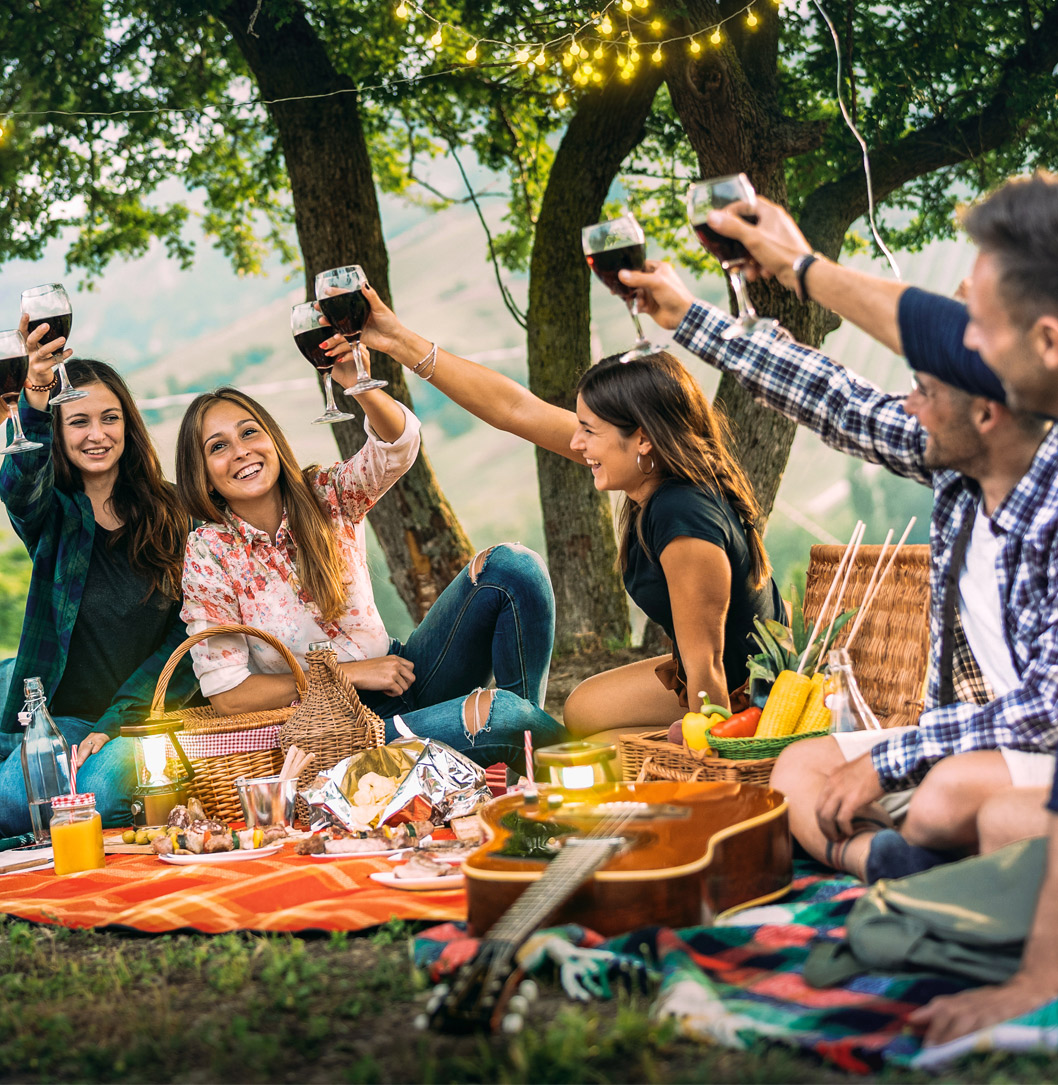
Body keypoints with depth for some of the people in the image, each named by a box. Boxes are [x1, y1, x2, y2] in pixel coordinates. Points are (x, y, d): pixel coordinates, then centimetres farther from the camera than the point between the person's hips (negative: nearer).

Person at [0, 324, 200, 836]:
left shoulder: (169, 513, 4)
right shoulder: (50, 511, 1)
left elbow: (185, 632, 1)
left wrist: (116, 721, -10)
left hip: (141, 715, -1)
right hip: (55, 713, 1)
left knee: (101, 791, -33)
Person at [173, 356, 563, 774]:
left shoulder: (326, 497, -1)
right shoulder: (209, 554, -10)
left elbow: (396, 444, -23)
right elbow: (227, 693, -12)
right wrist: (349, 673, -12)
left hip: (398, 673, 5)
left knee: (513, 566, -15)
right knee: (493, 713, -32)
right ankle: (550, 737, 2)